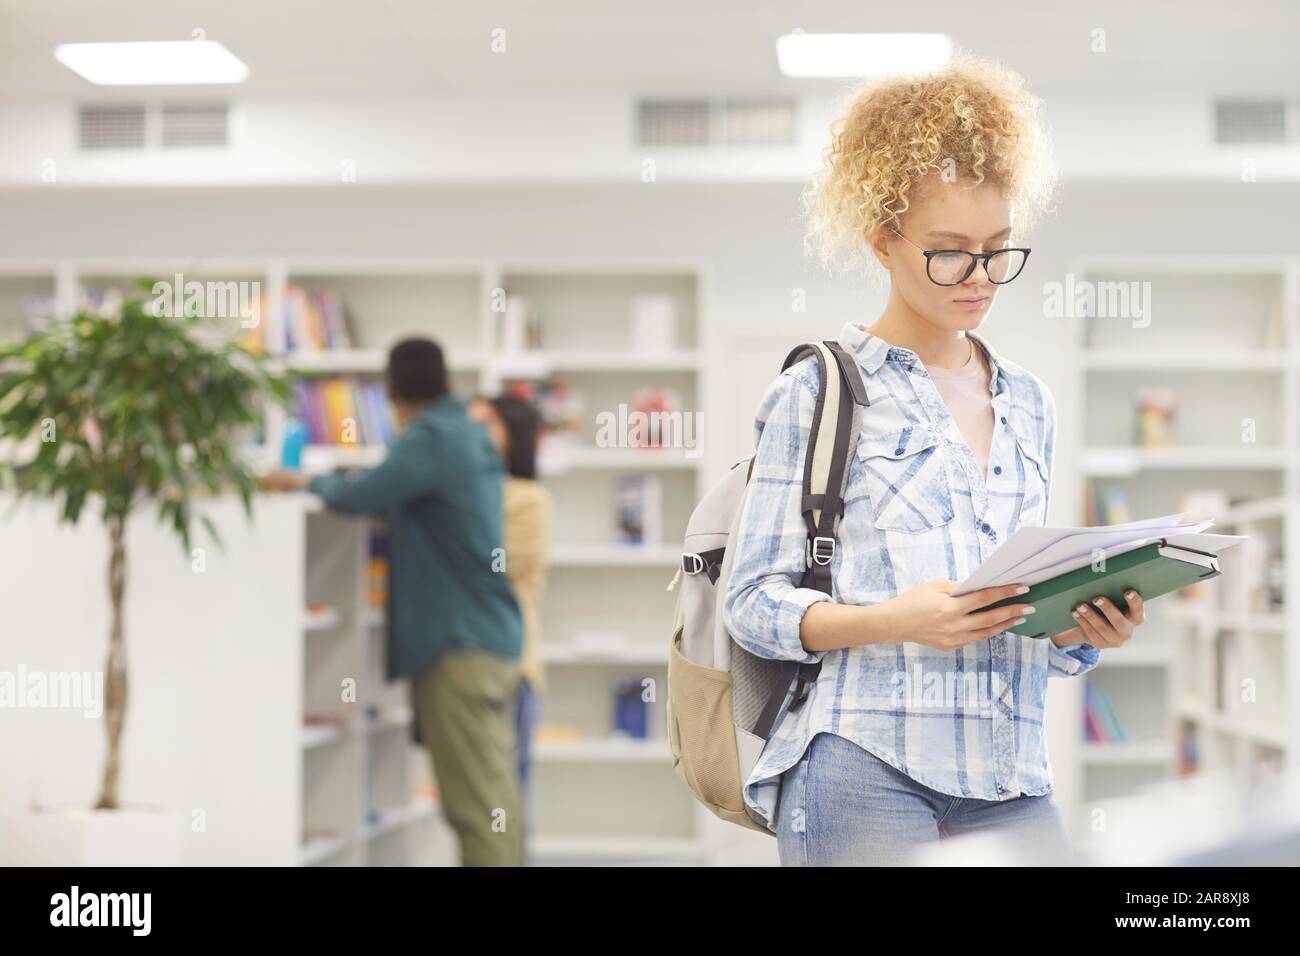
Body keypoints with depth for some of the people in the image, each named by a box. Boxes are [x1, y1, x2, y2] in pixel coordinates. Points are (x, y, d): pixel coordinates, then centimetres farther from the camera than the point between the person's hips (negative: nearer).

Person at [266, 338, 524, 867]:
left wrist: (310, 482, -1)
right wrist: (335, 483, 19)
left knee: (475, 799, -9)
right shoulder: (474, 435, 16)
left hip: (458, 642, -9)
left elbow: (362, 495, -19)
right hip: (497, 638, 9)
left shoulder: (430, 437, -11)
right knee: (496, 792, 8)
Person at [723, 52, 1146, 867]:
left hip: (1008, 780, 5)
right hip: (862, 770, -5)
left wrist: (1086, 628, 1)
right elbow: (754, 602, -3)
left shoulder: (1029, 404, 17)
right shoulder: (816, 394, 0)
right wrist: (894, 619, -19)